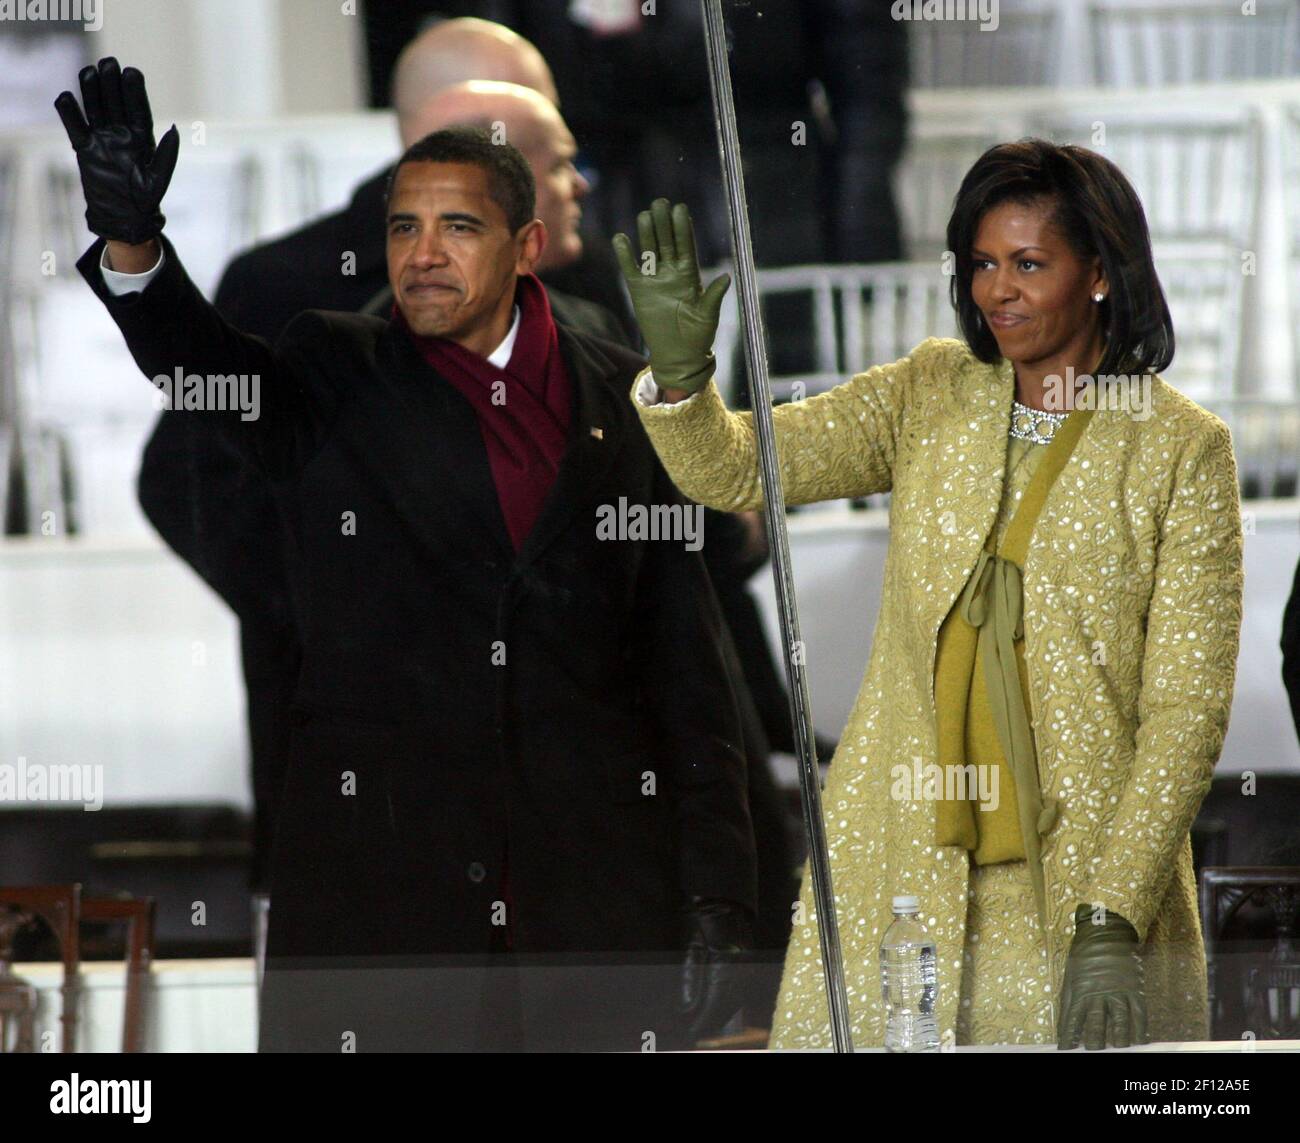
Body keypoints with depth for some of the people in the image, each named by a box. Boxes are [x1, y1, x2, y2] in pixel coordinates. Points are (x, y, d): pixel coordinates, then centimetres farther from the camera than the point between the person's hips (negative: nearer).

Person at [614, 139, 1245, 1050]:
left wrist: (1111, 924, -14)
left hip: (1085, 880, -3)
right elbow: (736, 470, 4)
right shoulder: (932, 395, 10)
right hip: (900, 867, 3)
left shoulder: (1182, 450, -3)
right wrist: (679, 368, -18)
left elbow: (1188, 710, -6)